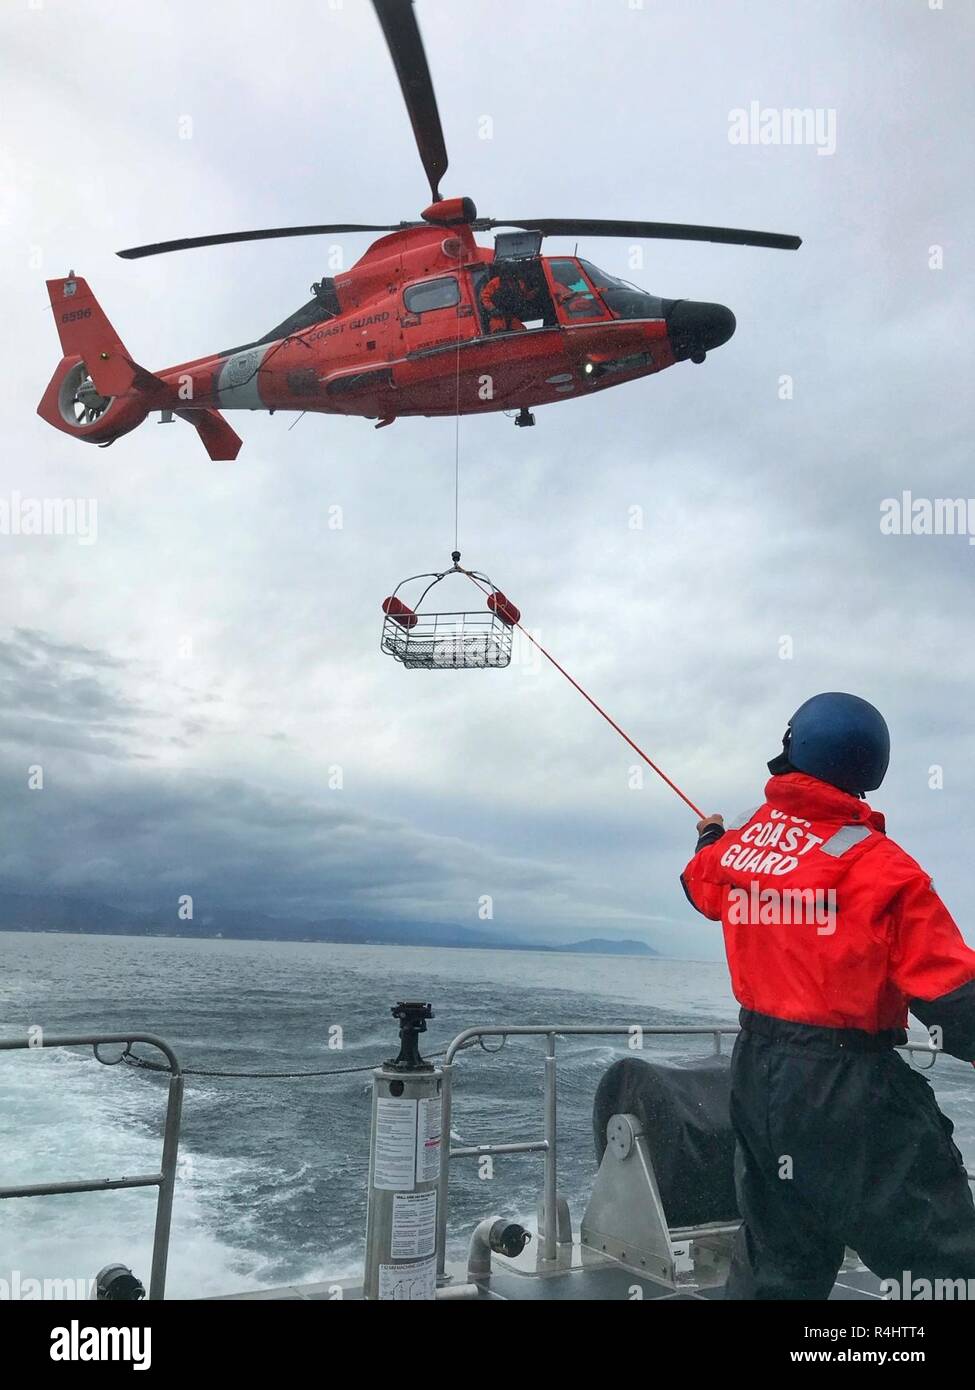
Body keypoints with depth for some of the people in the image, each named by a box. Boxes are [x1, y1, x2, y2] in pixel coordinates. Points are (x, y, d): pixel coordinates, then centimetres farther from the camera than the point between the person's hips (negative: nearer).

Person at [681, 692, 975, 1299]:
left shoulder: (737, 844, 1)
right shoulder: (881, 867, -19)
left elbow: (700, 880, 25)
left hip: (758, 1073, 7)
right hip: (848, 1090, -7)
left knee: (775, 1260, 22)